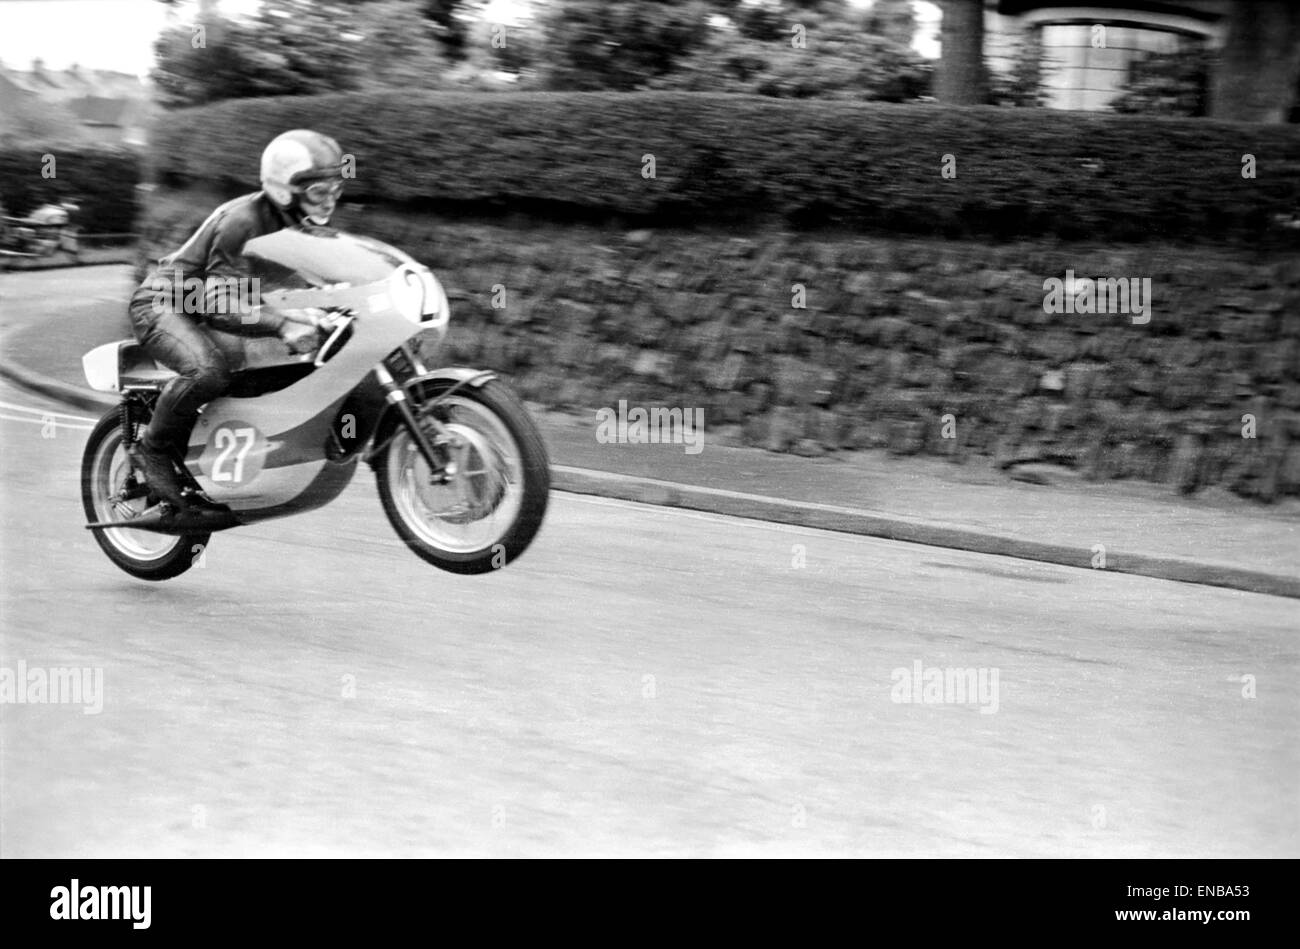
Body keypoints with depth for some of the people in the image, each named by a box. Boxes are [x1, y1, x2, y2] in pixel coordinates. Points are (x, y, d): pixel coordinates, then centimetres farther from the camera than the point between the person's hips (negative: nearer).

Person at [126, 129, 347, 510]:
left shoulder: (300, 225, 2)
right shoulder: (242, 221, -26)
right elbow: (220, 304, -33)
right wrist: (282, 324, -48)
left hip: (200, 305, 9)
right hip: (164, 303, -9)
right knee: (208, 371, -39)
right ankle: (153, 449, -16)